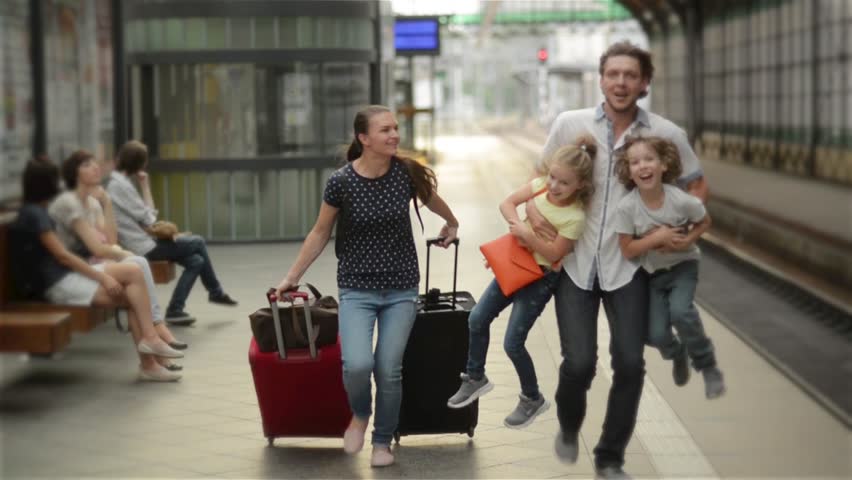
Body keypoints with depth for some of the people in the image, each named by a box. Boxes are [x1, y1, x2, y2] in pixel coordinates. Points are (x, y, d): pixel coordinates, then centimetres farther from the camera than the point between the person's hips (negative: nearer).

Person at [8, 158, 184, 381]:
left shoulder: (34, 212, 18)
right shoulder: (35, 214, -12)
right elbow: (61, 255, -16)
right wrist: (102, 276, -15)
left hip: (64, 277, 9)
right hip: (58, 283, -9)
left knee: (131, 298, -6)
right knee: (133, 272, -17)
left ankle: (148, 364, -10)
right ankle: (150, 337, -11)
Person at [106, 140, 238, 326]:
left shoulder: (119, 182, 14)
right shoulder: (120, 185, -18)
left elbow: (144, 217, 12)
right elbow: (147, 219, -13)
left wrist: (144, 185, 4)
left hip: (142, 242, 10)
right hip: (143, 247, -10)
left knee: (196, 261, 5)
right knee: (198, 243, 0)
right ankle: (216, 292, 14)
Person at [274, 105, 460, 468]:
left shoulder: (407, 173, -8)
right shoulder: (341, 182, -12)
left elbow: (434, 202, 16)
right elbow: (320, 233, 1)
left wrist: (451, 224, 32)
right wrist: (292, 277, 4)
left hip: (401, 288, 2)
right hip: (357, 288, -1)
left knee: (389, 370, -1)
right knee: (358, 364, -18)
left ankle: (383, 441, 22)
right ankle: (359, 414, 15)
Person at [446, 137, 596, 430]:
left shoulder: (575, 217, -22)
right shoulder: (540, 186, -8)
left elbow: (553, 254, -21)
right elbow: (507, 203, -2)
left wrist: (528, 236, -31)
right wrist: (518, 225, -20)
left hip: (541, 276, -7)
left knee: (513, 342, -5)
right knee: (478, 318, 9)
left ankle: (532, 399, 17)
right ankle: (476, 378, 29)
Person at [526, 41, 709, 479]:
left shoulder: (666, 135, -4)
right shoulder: (570, 124, -4)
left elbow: (697, 185, 11)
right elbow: (541, 174, 11)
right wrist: (531, 208, -8)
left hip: (627, 265, 1)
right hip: (575, 262, -1)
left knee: (629, 363, -4)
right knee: (579, 363, -7)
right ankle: (568, 427, 27)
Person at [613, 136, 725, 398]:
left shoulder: (682, 201, -24)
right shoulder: (626, 207, -23)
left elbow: (704, 222, -2)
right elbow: (628, 250, -15)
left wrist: (689, 239, -21)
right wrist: (658, 237, -28)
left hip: (682, 265, -1)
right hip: (651, 272, 1)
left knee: (680, 311, -28)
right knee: (656, 334, -7)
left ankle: (707, 364, -1)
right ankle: (677, 354, 33)